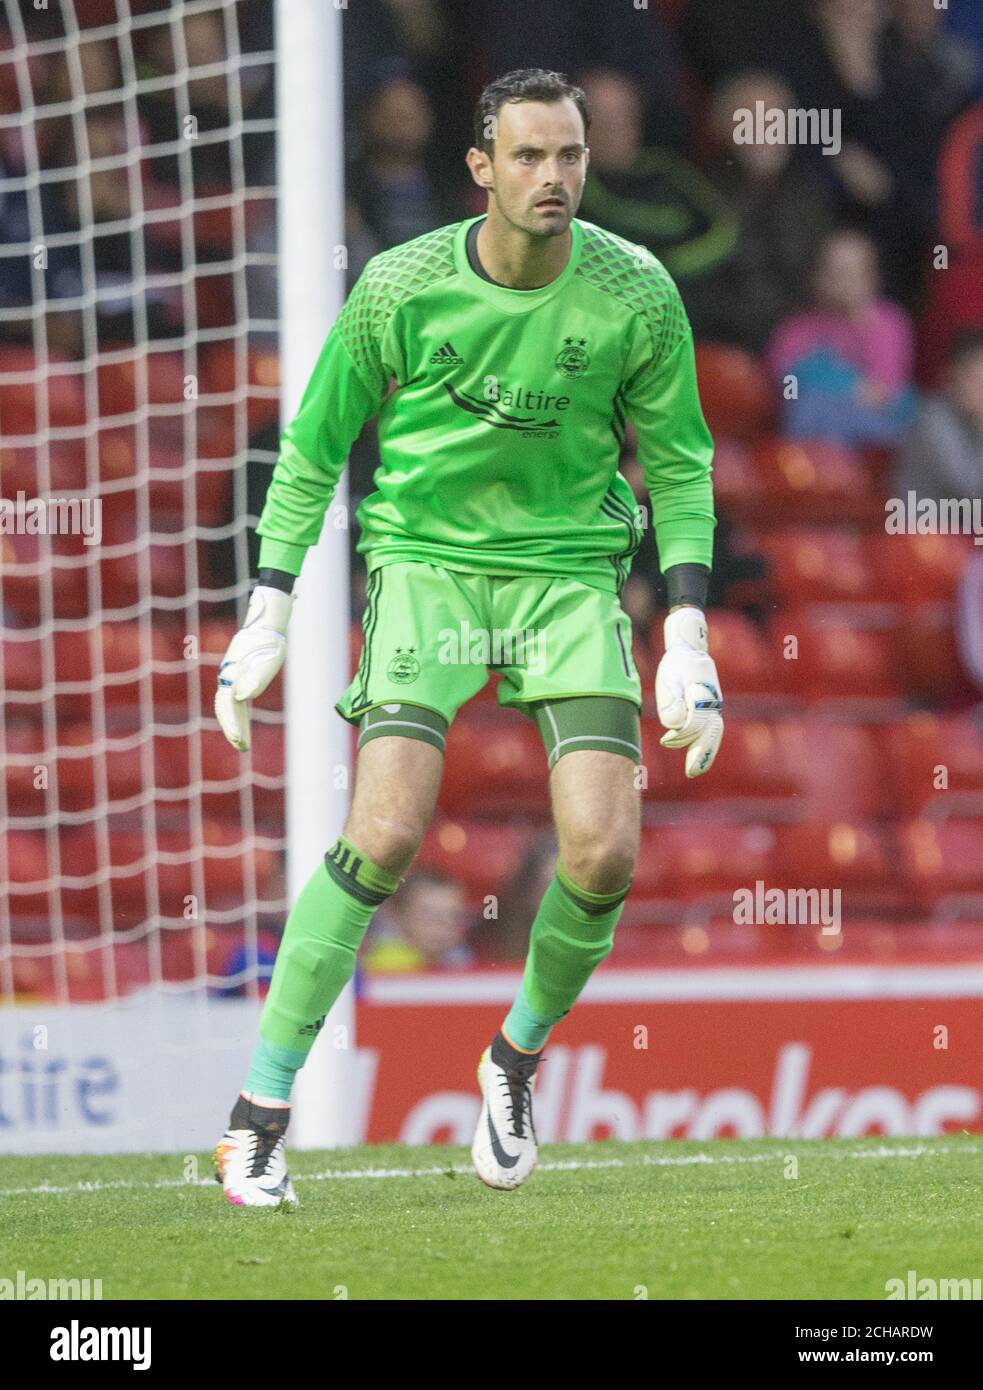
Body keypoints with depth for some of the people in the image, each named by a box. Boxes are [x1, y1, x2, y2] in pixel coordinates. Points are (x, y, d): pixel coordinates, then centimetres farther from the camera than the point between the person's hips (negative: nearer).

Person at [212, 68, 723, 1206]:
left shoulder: (635, 293, -7)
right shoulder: (400, 288, -10)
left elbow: (678, 462, 6)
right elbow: (313, 447, 3)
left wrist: (688, 635, -3)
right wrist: (267, 618, 0)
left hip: (570, 569, 2)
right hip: (426, 560, -2)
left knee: (603, 854, -14)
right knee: (386, 832, -21)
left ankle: (517, 1056, 16)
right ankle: (260, 1109, -9)